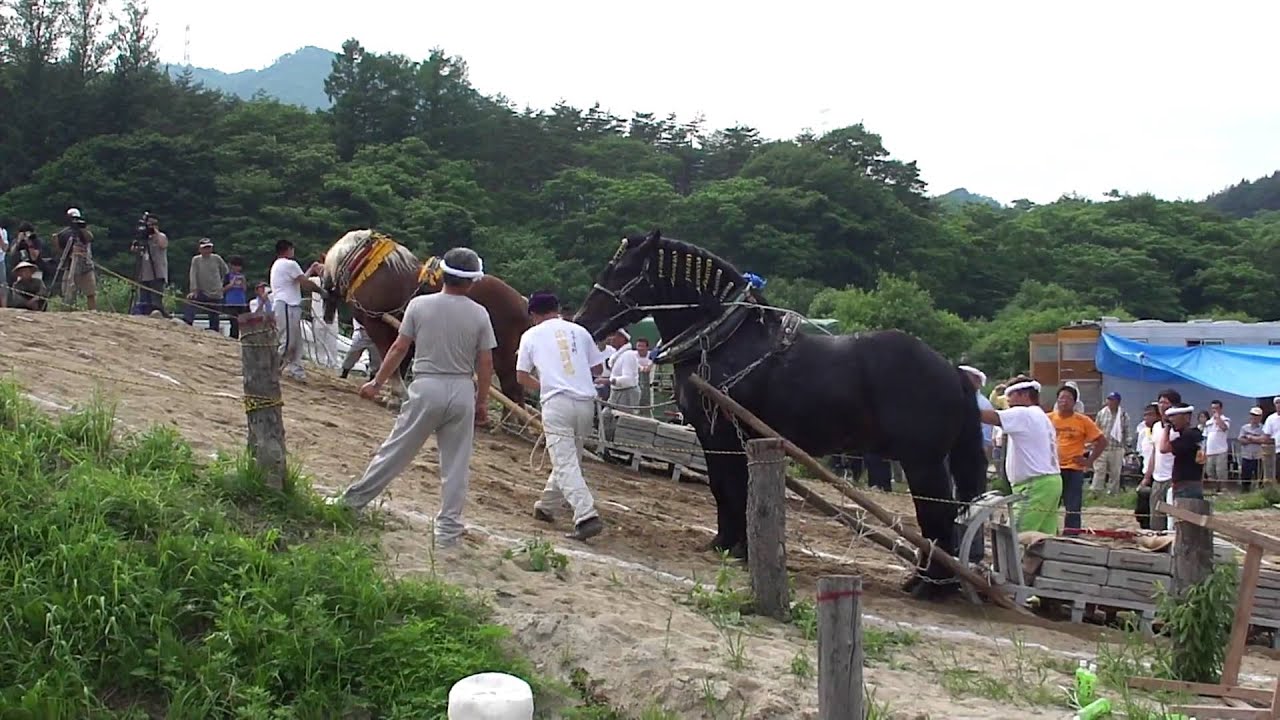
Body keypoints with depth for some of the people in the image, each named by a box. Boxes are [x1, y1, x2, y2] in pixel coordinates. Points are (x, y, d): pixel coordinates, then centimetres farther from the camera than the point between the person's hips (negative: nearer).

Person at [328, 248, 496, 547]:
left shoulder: (419, 305, -4)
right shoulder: (479, 314, -2)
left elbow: (399, 348, 1)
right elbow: (485, 363, 0)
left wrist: (377, 383, 11)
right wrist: (482, 400, 12)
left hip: (426, 388, -1)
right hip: (462, 391, 1)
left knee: (395, 450, 9)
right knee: (456, 464, 7)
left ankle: (353, 500, 17)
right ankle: (449, 528, 10)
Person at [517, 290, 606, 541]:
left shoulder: (531, 335, 9)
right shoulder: (579, 331, 14)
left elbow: (522, 377, 12)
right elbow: (597, 368, 18)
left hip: (557, 402, -4)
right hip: (586, 402, 4)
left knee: (566, 463, -8)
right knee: (570, 458, 19)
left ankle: (587, 516, -22)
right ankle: (547, 506, 30)